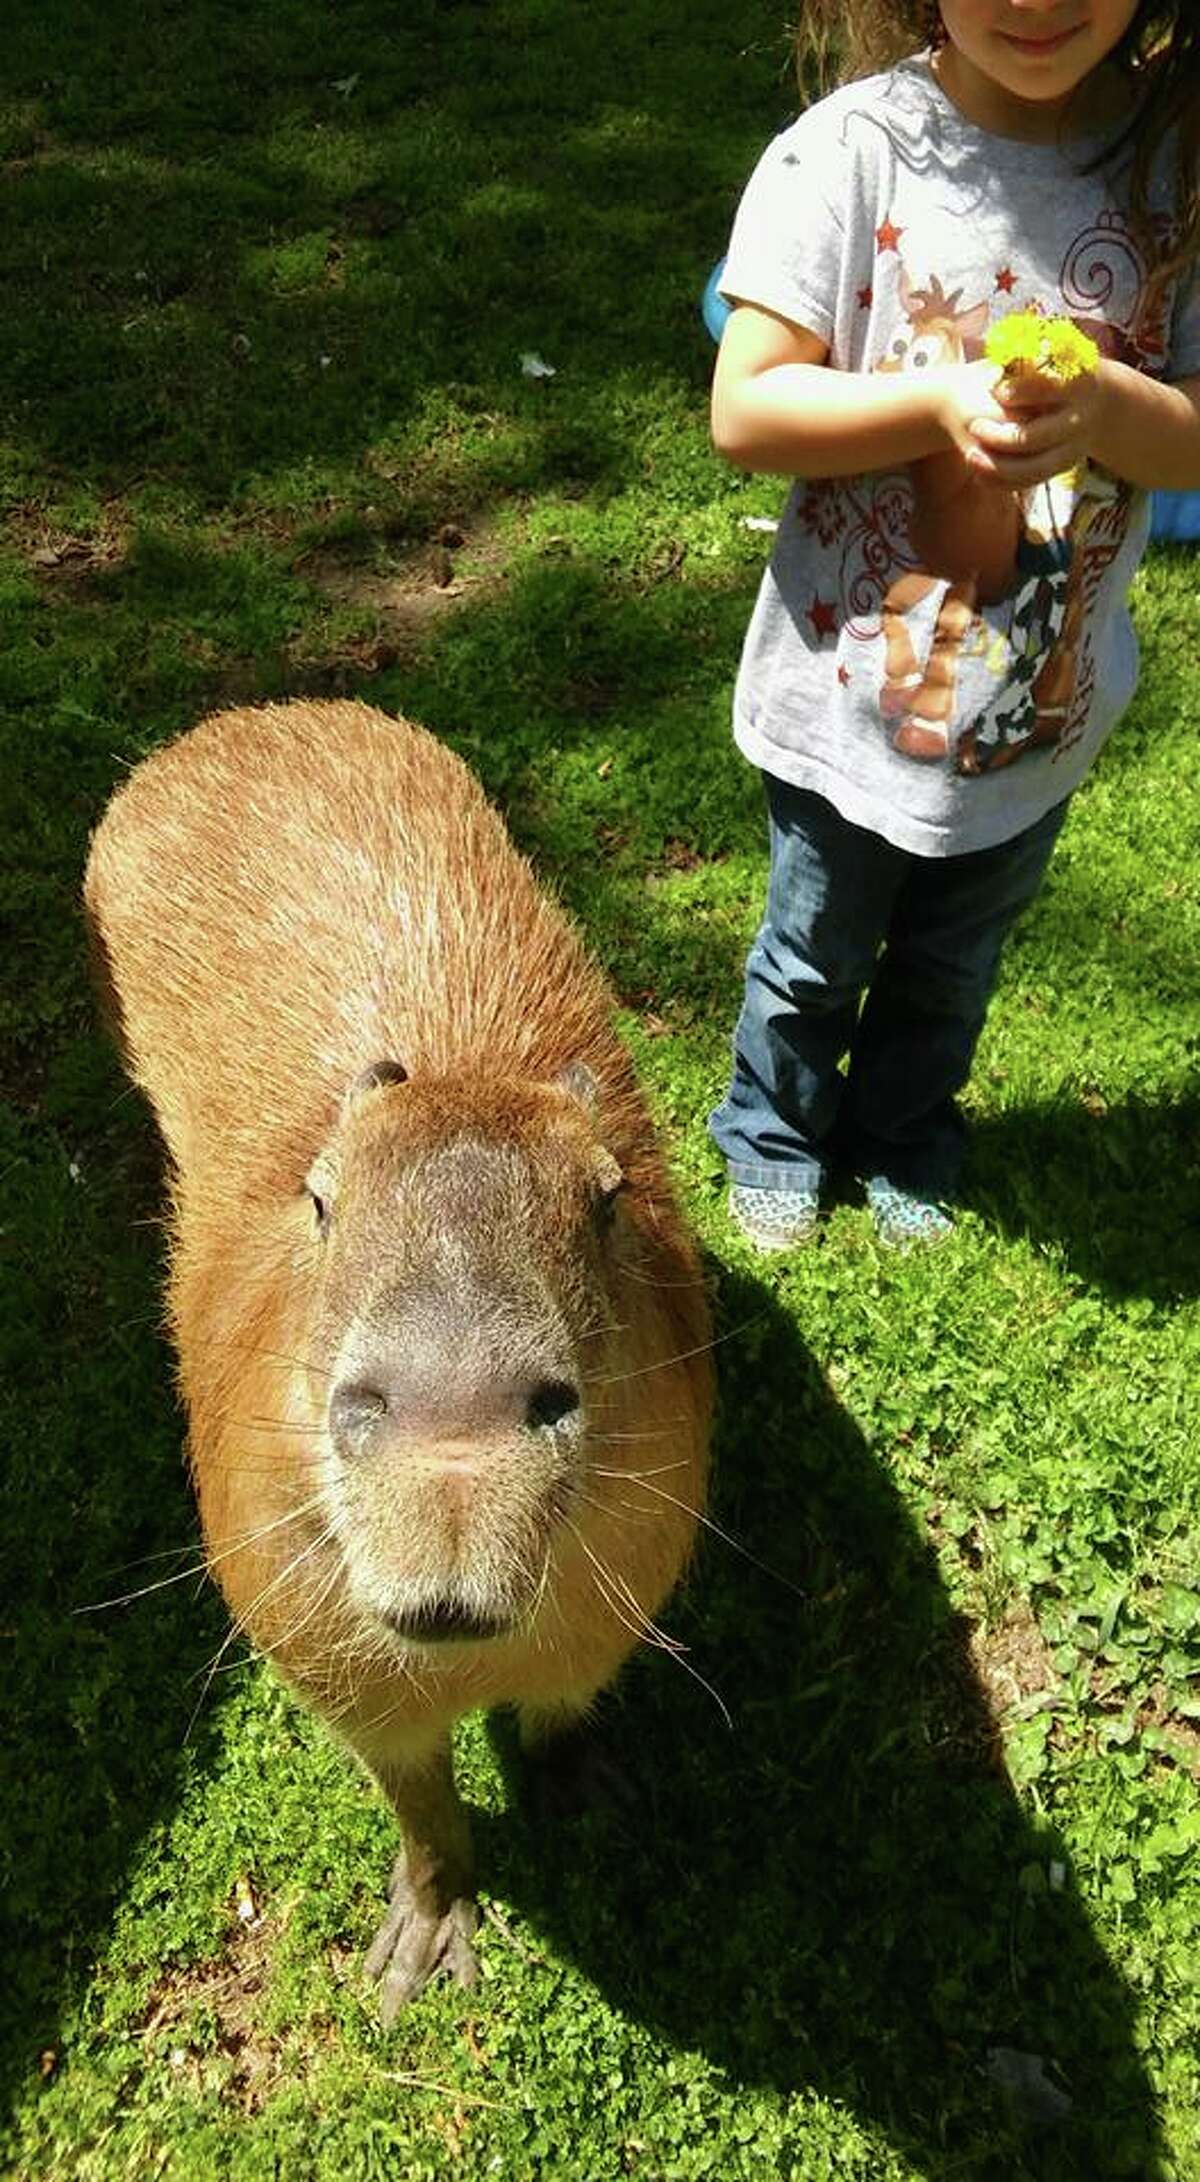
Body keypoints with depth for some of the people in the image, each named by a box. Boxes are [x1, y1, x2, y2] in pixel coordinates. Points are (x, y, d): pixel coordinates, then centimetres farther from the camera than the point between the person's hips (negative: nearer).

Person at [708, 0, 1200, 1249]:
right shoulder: (851, 150, -17)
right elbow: (745, 411, -16)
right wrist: (944, 400, -29)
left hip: (1044, 705, 3)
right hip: (853, 690, -2)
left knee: (953, 962, 24)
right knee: (815, 955, 20)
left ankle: (906, 1137, 52)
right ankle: (774, 1133, 48)